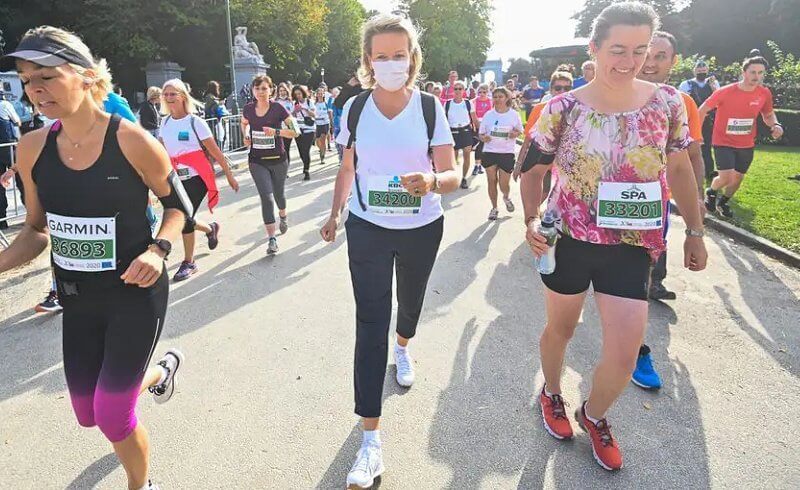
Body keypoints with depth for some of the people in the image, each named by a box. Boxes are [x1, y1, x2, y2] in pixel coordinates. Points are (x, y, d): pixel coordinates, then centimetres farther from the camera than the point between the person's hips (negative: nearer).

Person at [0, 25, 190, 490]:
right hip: (78, 298, 6)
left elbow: (178, 205, -5)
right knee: (89, 413, 17)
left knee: (112, 415, 0)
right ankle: (162, 369, 50)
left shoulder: (132, 141, -17)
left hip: (136, 294, -5)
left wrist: (157, 250, -23)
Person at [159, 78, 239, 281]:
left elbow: (215, 151, -6)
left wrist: (229, 175, -4)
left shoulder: (195, 122, -8)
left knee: (185, 218, -12)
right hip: (176, 179, 6)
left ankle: (188, 263, 6)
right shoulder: (165, 122, 8)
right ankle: (211, 229, 36)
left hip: (196, 177, -6)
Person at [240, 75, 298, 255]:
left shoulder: (278, 108, -10)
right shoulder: (248, 109, -1)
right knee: (266, 196, -11)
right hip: (257, 161, 1)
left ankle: (283, 216, 52)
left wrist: (276, 131, -24)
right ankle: (272, 239, -7)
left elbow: (295, 132, -10)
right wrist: (246, 136, 4)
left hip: (278, 160, -1)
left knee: (278, 193, 17)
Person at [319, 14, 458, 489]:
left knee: (411, 299, 23)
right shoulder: (355, 108, -6)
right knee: (370, 323, -6)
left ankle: (403, 346, 60)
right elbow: (347, 169, 7)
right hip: (368, 228, 0)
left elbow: (453, 175, -15)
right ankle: (371, 438, -1)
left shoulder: (430, 107, -10)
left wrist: (431, 180, -36)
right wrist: (335, 213, 4)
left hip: (422, 228, 1)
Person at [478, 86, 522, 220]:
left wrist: (515, 133, -13)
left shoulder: (514, 114, -1)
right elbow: (480, 133, 8)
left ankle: (506, 197, 36)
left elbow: (520, 131, 10)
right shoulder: (488, 115, 2)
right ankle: (494, 208, 23)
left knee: (504, 184, 0)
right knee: (492, 181, 6)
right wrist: (483, 138, -16)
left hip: (507, 153, -1)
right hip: (490, 152, 1)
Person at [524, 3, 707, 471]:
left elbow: (679, 169, 8)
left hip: (633, 246, 2)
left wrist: (695, 230, 9)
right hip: (569, 240, -1)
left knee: (625, 353, 1)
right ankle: (552, 394, 47)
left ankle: (594, 415, 33)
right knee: (561, 328, 17)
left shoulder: (667, 101, -2)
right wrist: (531, 221, -16)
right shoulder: (564, 107, -8)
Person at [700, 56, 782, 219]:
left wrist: (775, 125, -12)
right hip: (723, 142, -4)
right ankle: (710, 193, 17)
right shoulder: (725, 92, -18)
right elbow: (703, 109, -7)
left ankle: (722, 202, 40)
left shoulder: (765, 93, -6)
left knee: (738, 178, 14)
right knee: (726, 177, -17)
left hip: (746, 145, 5)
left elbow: (768, 114, 10)